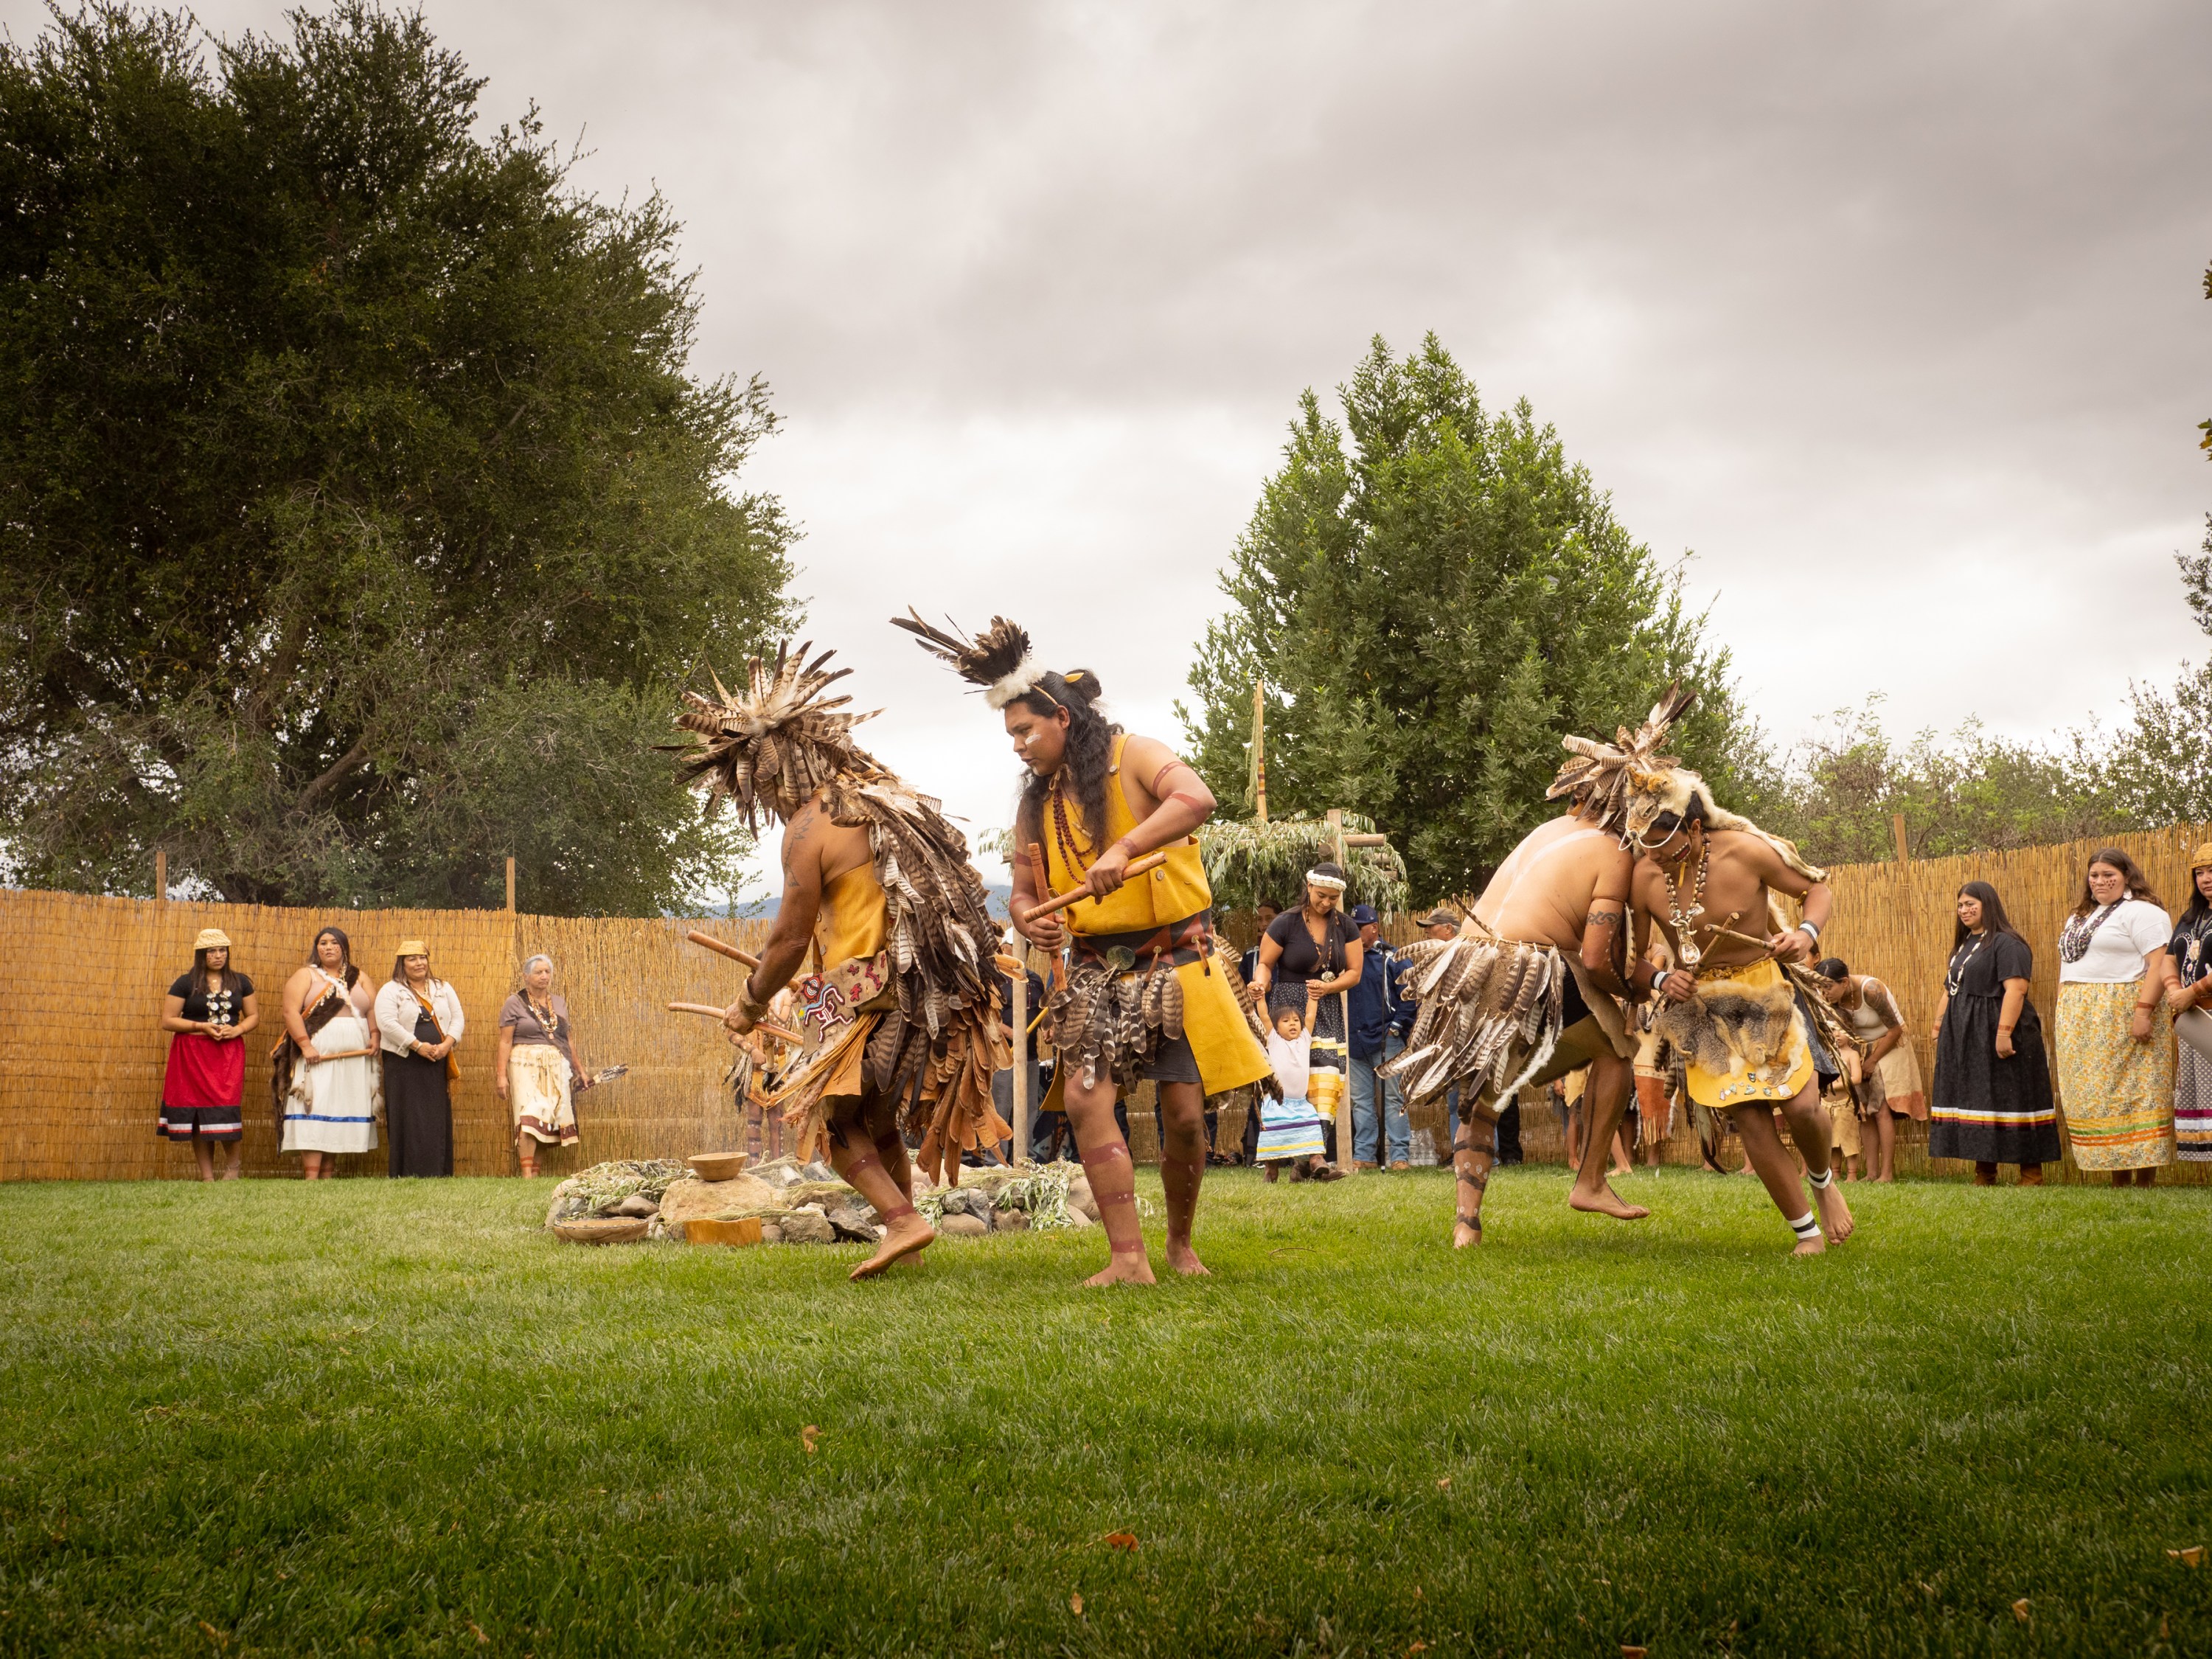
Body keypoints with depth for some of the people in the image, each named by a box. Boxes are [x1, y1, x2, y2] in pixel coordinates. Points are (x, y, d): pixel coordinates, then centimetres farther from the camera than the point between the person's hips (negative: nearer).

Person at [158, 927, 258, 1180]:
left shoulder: (240, 982, 10)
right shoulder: (186, 984, 2)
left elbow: (254, 1015, 14)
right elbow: (167, 1021, -1)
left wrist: (237, 1029, -6)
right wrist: (202, 1026, -12)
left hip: (229, 1054, 1)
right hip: (193, 1055, -1)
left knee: (227, 1109, -12)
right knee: (199, 1114, -1)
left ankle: (231, 1166, 9)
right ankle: (207, 1177, 5)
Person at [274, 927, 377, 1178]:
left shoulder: (358, 978, 16)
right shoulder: (306, 976, 4)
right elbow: (291, 1011, -7)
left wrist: (374, 1038, -5)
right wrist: (305, 1045, -18)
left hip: (356, 1061, 4)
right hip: (317, 1058, -4)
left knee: (342, 1117, 2)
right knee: (315, 1114, -11)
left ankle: (327, 1175, 7)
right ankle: (311, 1177, -16)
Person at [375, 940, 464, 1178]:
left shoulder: (443, 989, 15)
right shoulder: (390, 990, 0)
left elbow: (458, 1018, 9)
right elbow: (387, 1023, -13)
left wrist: (446, 1045, -9)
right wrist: (418, 1046, -18)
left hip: (437, 1065, 4)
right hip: (404, 1065, -4)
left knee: (439, 1120, 2)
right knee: (408, 1121, -6)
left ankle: (438, 1175, 5)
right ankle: (409, 1175, -5)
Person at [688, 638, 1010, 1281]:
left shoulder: (810, 826, -11)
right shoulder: (890, 795, 14)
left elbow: (791, 937, -9)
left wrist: (750, 1004, 6)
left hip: (870, 993, -8)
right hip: (935, 985, 8)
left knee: (832, 1115, 3)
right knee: (880, 1119, 19)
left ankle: (901, 1219, -11)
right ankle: (900, 1228, 20)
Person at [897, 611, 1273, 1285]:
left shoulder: (1132, 756, -7)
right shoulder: (1036, 804, 12)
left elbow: (1196, 799, -27)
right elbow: (1025, 890, 15)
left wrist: (1122, 850, -39)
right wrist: (1030, 920, -11)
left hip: (1175, 958, -5)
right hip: (1097, 970, 5)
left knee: (1184, 1113, -3)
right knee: (1085, 1098, -14)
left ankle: (1180, 1242, 20)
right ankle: (1128, 1258, -12)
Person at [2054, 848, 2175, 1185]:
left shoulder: (2141, 913, -6)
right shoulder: (2080, 917, 20)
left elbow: (2160, 965, -16)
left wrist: (2143, 1011, -25)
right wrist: (2064, 1015, 15)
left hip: (2123, 1017, -8)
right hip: (2080, 1024, 8)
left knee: (2134, 1096, -7)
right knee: (2096, 1099, 6)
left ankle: (2144, 1185, -5)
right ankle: (2118, 1184, 10)